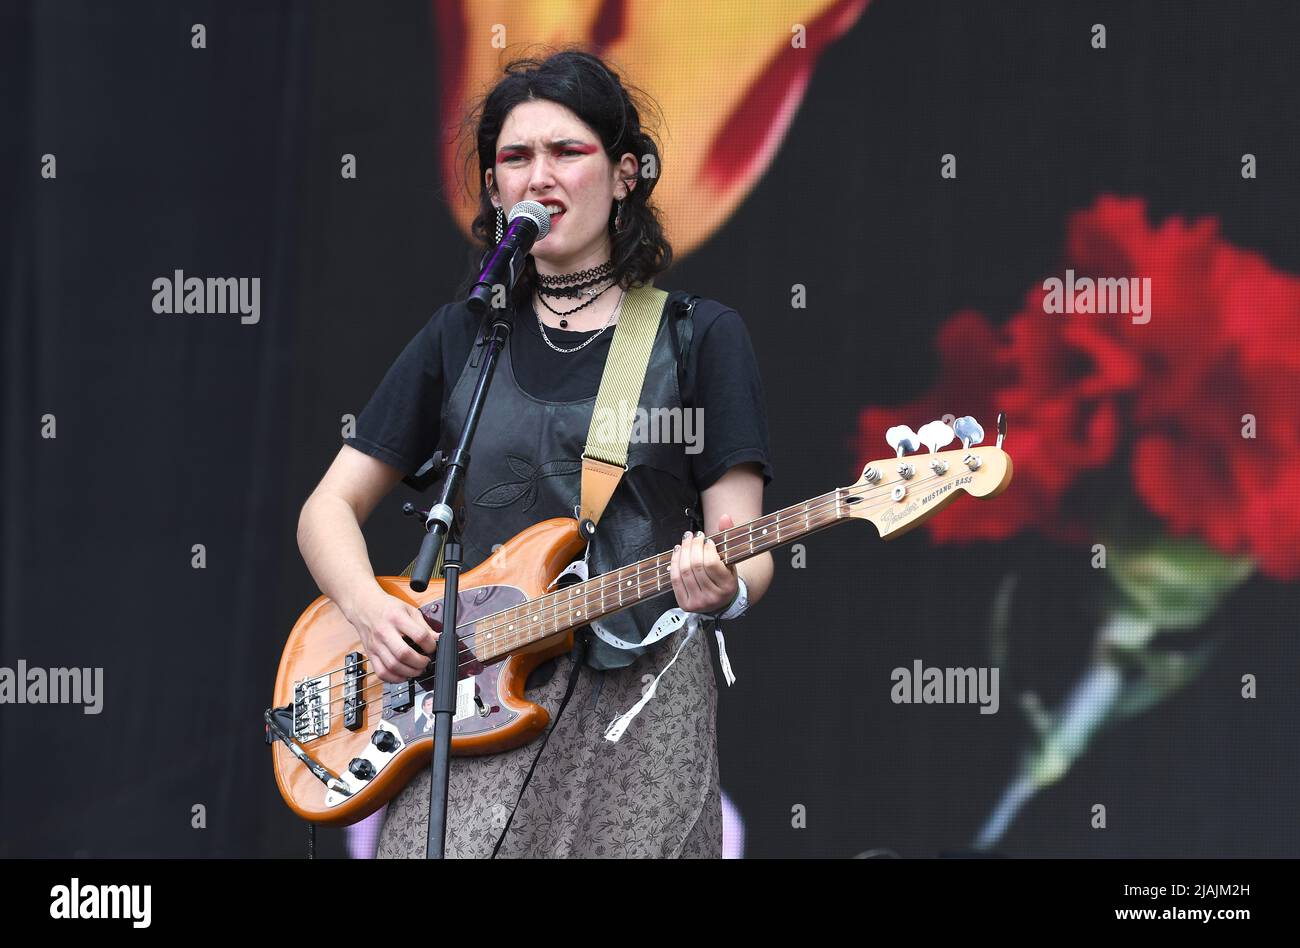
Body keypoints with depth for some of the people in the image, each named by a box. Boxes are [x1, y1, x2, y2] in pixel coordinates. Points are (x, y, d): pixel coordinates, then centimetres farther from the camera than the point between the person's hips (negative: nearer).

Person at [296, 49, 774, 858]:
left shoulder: (700, 337, 5)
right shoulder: (462, 337, 13)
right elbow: (331, 507, 15)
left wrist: (723, 589, -24)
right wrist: (368, 607, -5)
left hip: (637, 707, -2)